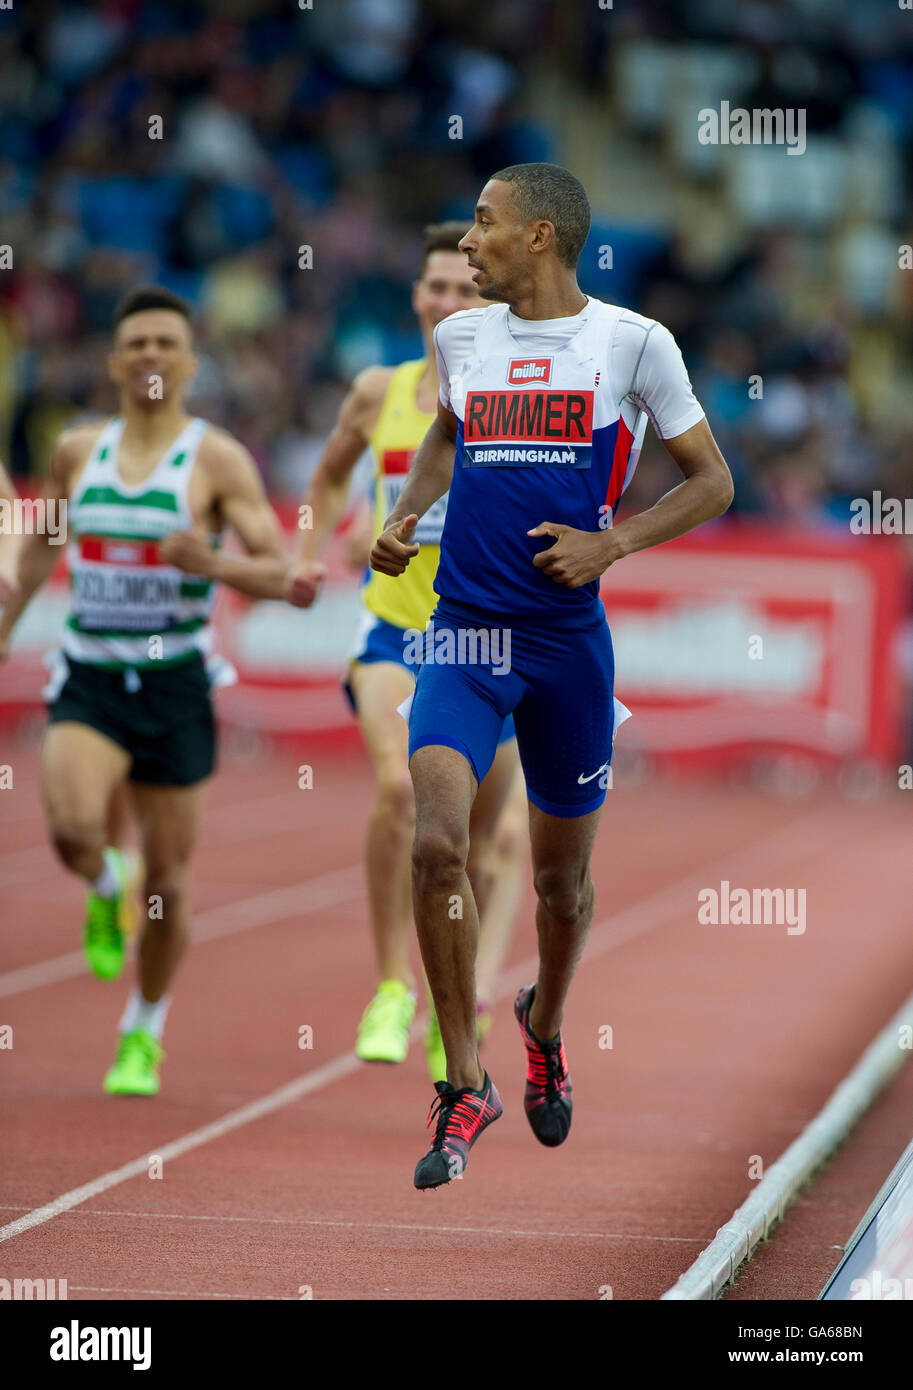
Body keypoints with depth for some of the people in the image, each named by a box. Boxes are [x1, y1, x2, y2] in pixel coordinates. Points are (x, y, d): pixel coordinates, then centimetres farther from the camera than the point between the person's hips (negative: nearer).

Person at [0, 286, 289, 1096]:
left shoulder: (218, 461, -5)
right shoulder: (78, 451, 6)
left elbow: (279, 572, -9)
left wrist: (214, 564, -27)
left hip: (175, 687, -2)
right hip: (87, 680, 2)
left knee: (168, 882, 5)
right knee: (74, 830, -26)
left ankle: (145, 1031, 28)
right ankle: (108, 889, 11)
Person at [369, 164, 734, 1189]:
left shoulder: (633, 343, -4)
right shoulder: (460, 338, 6)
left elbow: (711, 481, 2)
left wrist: (611, 544, -12)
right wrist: (404, 516, 11)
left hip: (569, 636, -1)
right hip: (465, 631, 1)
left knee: (562, 876, 12)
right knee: (436, 844, -20)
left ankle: (545, 1024, 45)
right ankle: (464, 1086, -9)